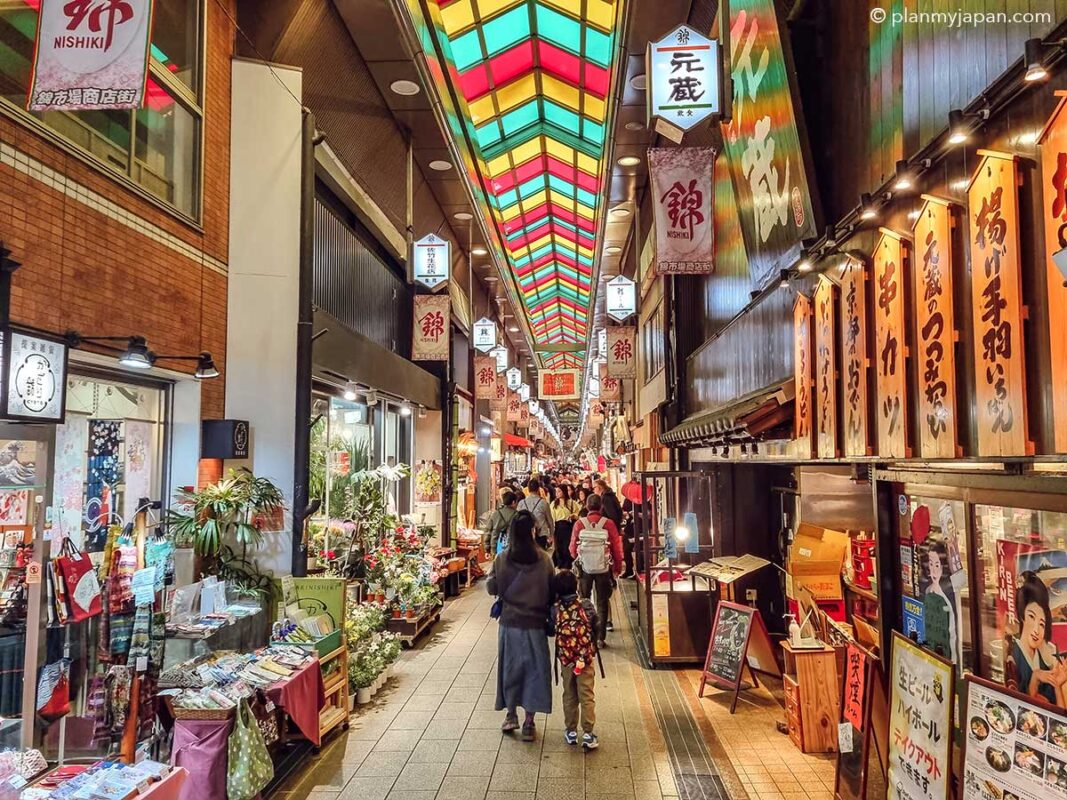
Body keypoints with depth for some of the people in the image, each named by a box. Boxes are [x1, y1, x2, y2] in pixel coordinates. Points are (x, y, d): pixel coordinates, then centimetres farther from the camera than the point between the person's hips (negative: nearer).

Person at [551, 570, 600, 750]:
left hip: (565, 658, 2)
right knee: (587, 696, 7)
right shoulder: (586, 606, -13)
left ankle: (571, 731, 25)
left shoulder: (555, 609, -12)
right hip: (586, 658, -1)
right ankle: (588, 734, 8)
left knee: (569, 695, 16)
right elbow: (597, 627, -2)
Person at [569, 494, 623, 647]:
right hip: (603, 568, 0)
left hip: (584, 567, 1)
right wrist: (618, 568, 9)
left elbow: (573, 548, 0)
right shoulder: (608, 524, -10)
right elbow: (617, 547, -4)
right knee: (602, 603, 9)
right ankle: (601, 637, 10)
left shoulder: (579, 524, -8)